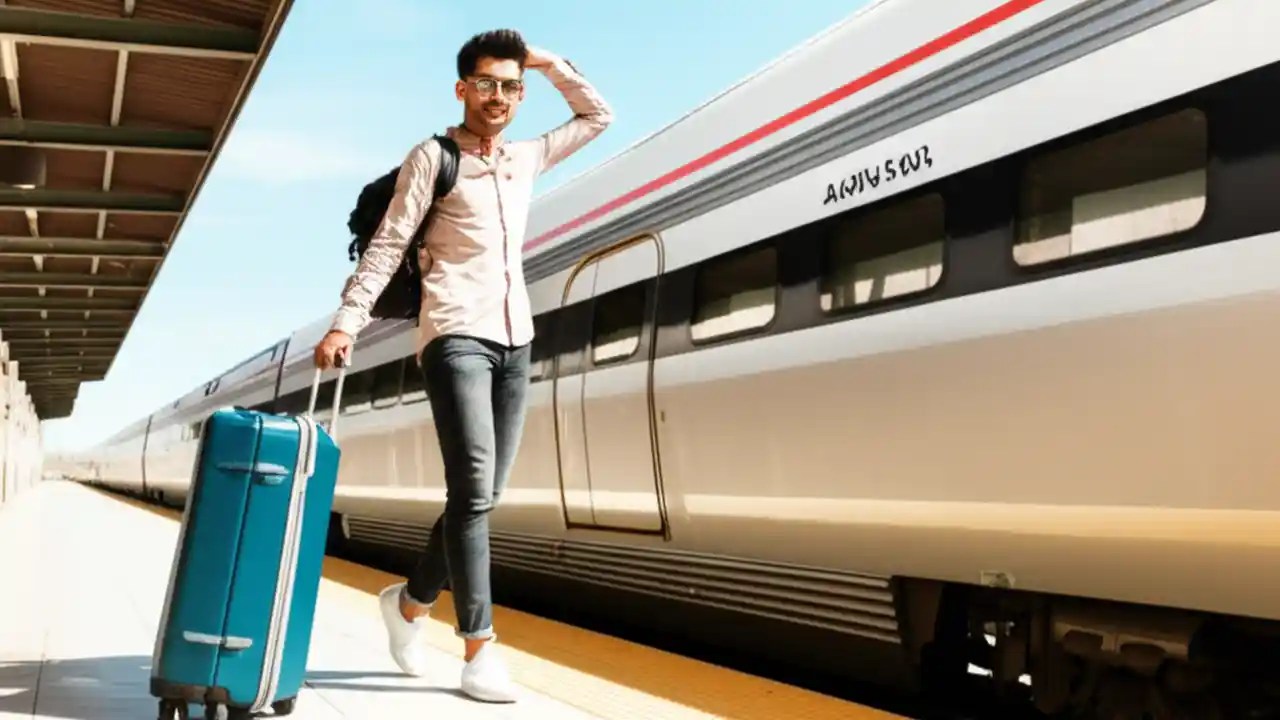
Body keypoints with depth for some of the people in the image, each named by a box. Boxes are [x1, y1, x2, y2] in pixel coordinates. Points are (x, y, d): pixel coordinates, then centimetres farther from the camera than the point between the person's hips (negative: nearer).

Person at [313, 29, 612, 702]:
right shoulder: (432, 157, 1)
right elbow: (387, 245, -6)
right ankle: (479, 653, -13)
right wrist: (347, 320, -16)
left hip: (514, 342, 6)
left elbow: (599, 117, 30)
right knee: (472, 492, -15)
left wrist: (550, 63, 18)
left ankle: (410, 600, 27)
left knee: (480, 496, 7)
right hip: (456, 337, -6)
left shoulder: (526, 158, 17)